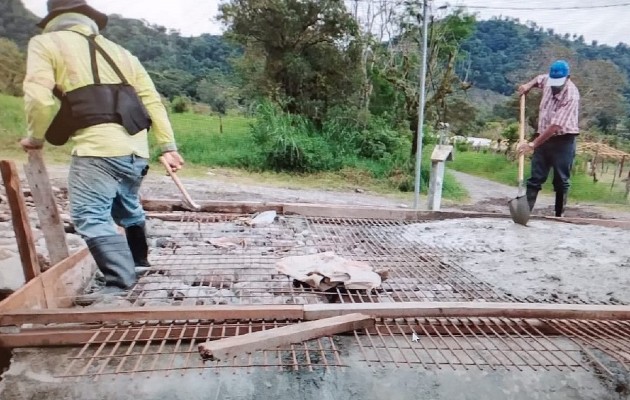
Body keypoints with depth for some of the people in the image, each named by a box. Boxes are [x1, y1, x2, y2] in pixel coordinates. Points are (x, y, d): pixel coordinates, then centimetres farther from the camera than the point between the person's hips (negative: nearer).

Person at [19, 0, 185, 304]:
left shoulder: (46, 43, 8)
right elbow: (152, 100, 17)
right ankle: (138, 261, 41)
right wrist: (168, 147, 16)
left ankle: (120, 282, -18)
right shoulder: (118, 51, 24)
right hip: (135, 148, 7)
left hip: (98, 146, -7)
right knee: (127, 208, 24)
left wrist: (35, 137, 11)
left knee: (90, 215, -8)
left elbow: (38, 95, -6)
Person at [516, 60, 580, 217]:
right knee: (535, 179, 1)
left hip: (563, 141, -5)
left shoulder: (571, 96, -22)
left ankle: (559, 215, 12)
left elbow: (555, 126, -28)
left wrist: (532, 144, -30)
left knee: (561, 181, 3)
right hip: (544, 138, 6)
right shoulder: (549, 80, -2)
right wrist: (528, 85, 6)